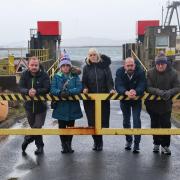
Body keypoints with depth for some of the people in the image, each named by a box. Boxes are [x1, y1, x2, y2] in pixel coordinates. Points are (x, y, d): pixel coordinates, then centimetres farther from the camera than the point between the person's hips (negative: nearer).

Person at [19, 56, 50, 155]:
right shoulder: (24, 75, -5)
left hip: (41, 106, -3)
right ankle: (39, 146, 32)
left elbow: (47, 89, -20)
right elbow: (21, 88, -11)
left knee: (37, 127, -4)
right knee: (33, 127, 15)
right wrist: (28, 91, -33)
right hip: (29, 105, 3)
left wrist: (36, 91, -36)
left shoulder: (44, 75, -12)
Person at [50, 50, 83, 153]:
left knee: (71, 126, 11)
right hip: (60, 106, 0)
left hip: (72, 106, 0)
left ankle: (69, 145, 26)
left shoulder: (75, 76, 2)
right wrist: (60, 93, -28)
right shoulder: (57, 77, 2)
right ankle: (64, 146, 20)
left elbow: (79, 88, -11)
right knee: (62, 127, 7)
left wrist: (69, 92, -27)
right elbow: (52, 89, -8)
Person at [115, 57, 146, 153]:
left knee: (136, 120, -9)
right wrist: (126, 92, -49)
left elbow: (142, 86, -29)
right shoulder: (119, 72, -19)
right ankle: (128, 140, 32)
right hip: (124, 99, 2)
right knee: (126, 120, 13)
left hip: (137, 99, -2)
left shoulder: (140, 72, -21)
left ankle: (136, 143, -4)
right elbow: (118, 86, -29)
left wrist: (135, 92, -51)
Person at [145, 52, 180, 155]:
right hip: (153, 104, 1)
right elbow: (148, 87, -14)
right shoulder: (150, 73, -8)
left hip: (166, 105, -1)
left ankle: (165, 145, 15)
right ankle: (156, 144, 32)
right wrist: (158, 91, -32)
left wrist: (169, 92, -30)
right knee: (155, 125, 15)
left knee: (166, 125, 0)